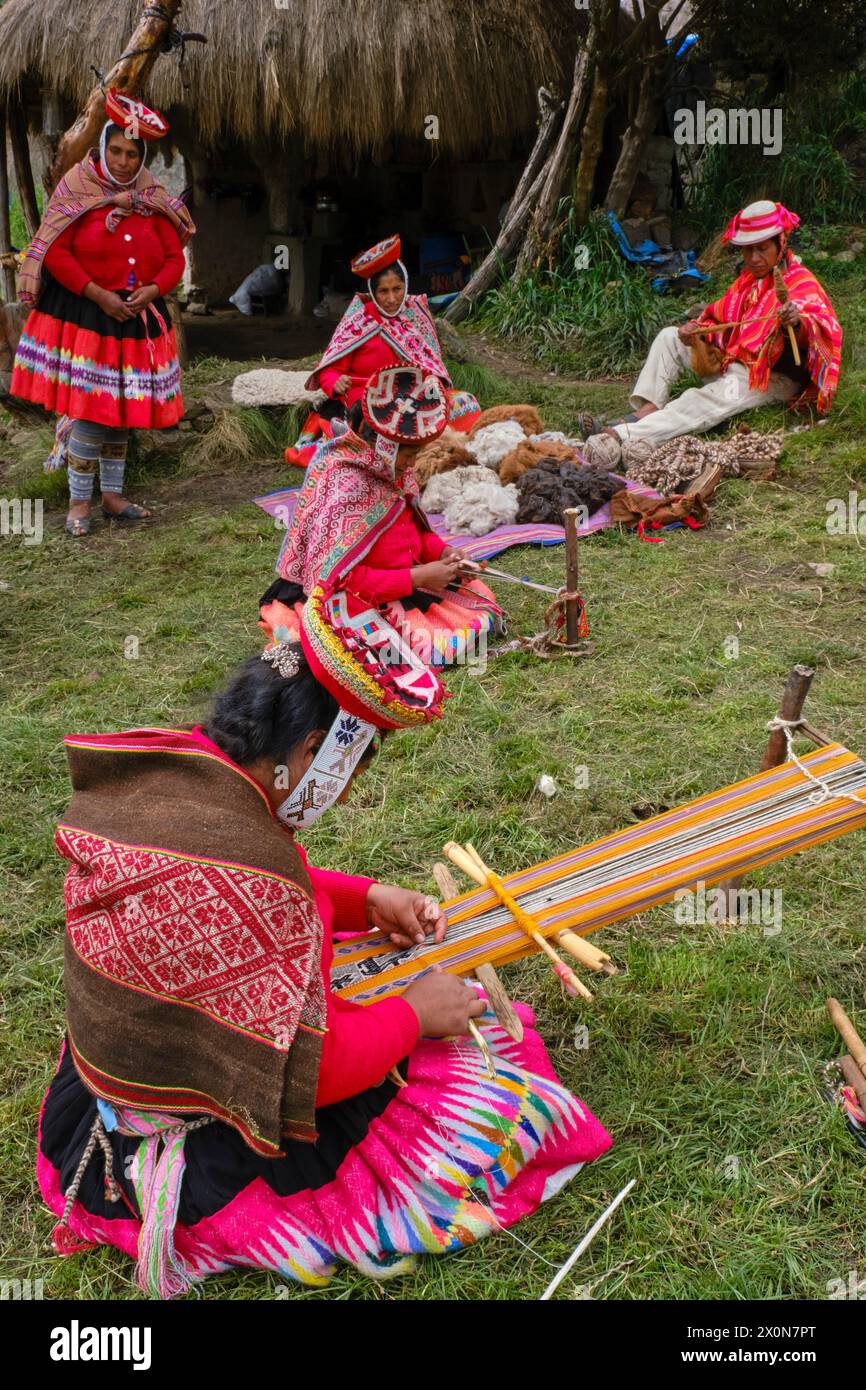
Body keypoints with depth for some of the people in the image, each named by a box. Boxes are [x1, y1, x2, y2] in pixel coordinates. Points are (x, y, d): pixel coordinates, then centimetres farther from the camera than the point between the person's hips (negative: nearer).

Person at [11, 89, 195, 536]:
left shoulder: (153, 200, 8)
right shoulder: (77, 191, -4)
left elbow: (174, 257, 7)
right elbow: (55, 252, -9)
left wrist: (152, 290, -11)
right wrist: (99, 295, -17)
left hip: (138, 315, 5)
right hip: (85, 314, -5)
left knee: (124, 408, 10)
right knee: (90, 408, -8)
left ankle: (112, 494, 22)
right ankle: (80, 501, 4)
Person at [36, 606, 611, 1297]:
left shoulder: (159, 771, -7)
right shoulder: (228, 868, -37)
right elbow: (302, 1073, -29)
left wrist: (366, 898, 1)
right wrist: (412, 1016, -12)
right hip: (209, 1160, -9)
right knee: (501, 1113, -4)